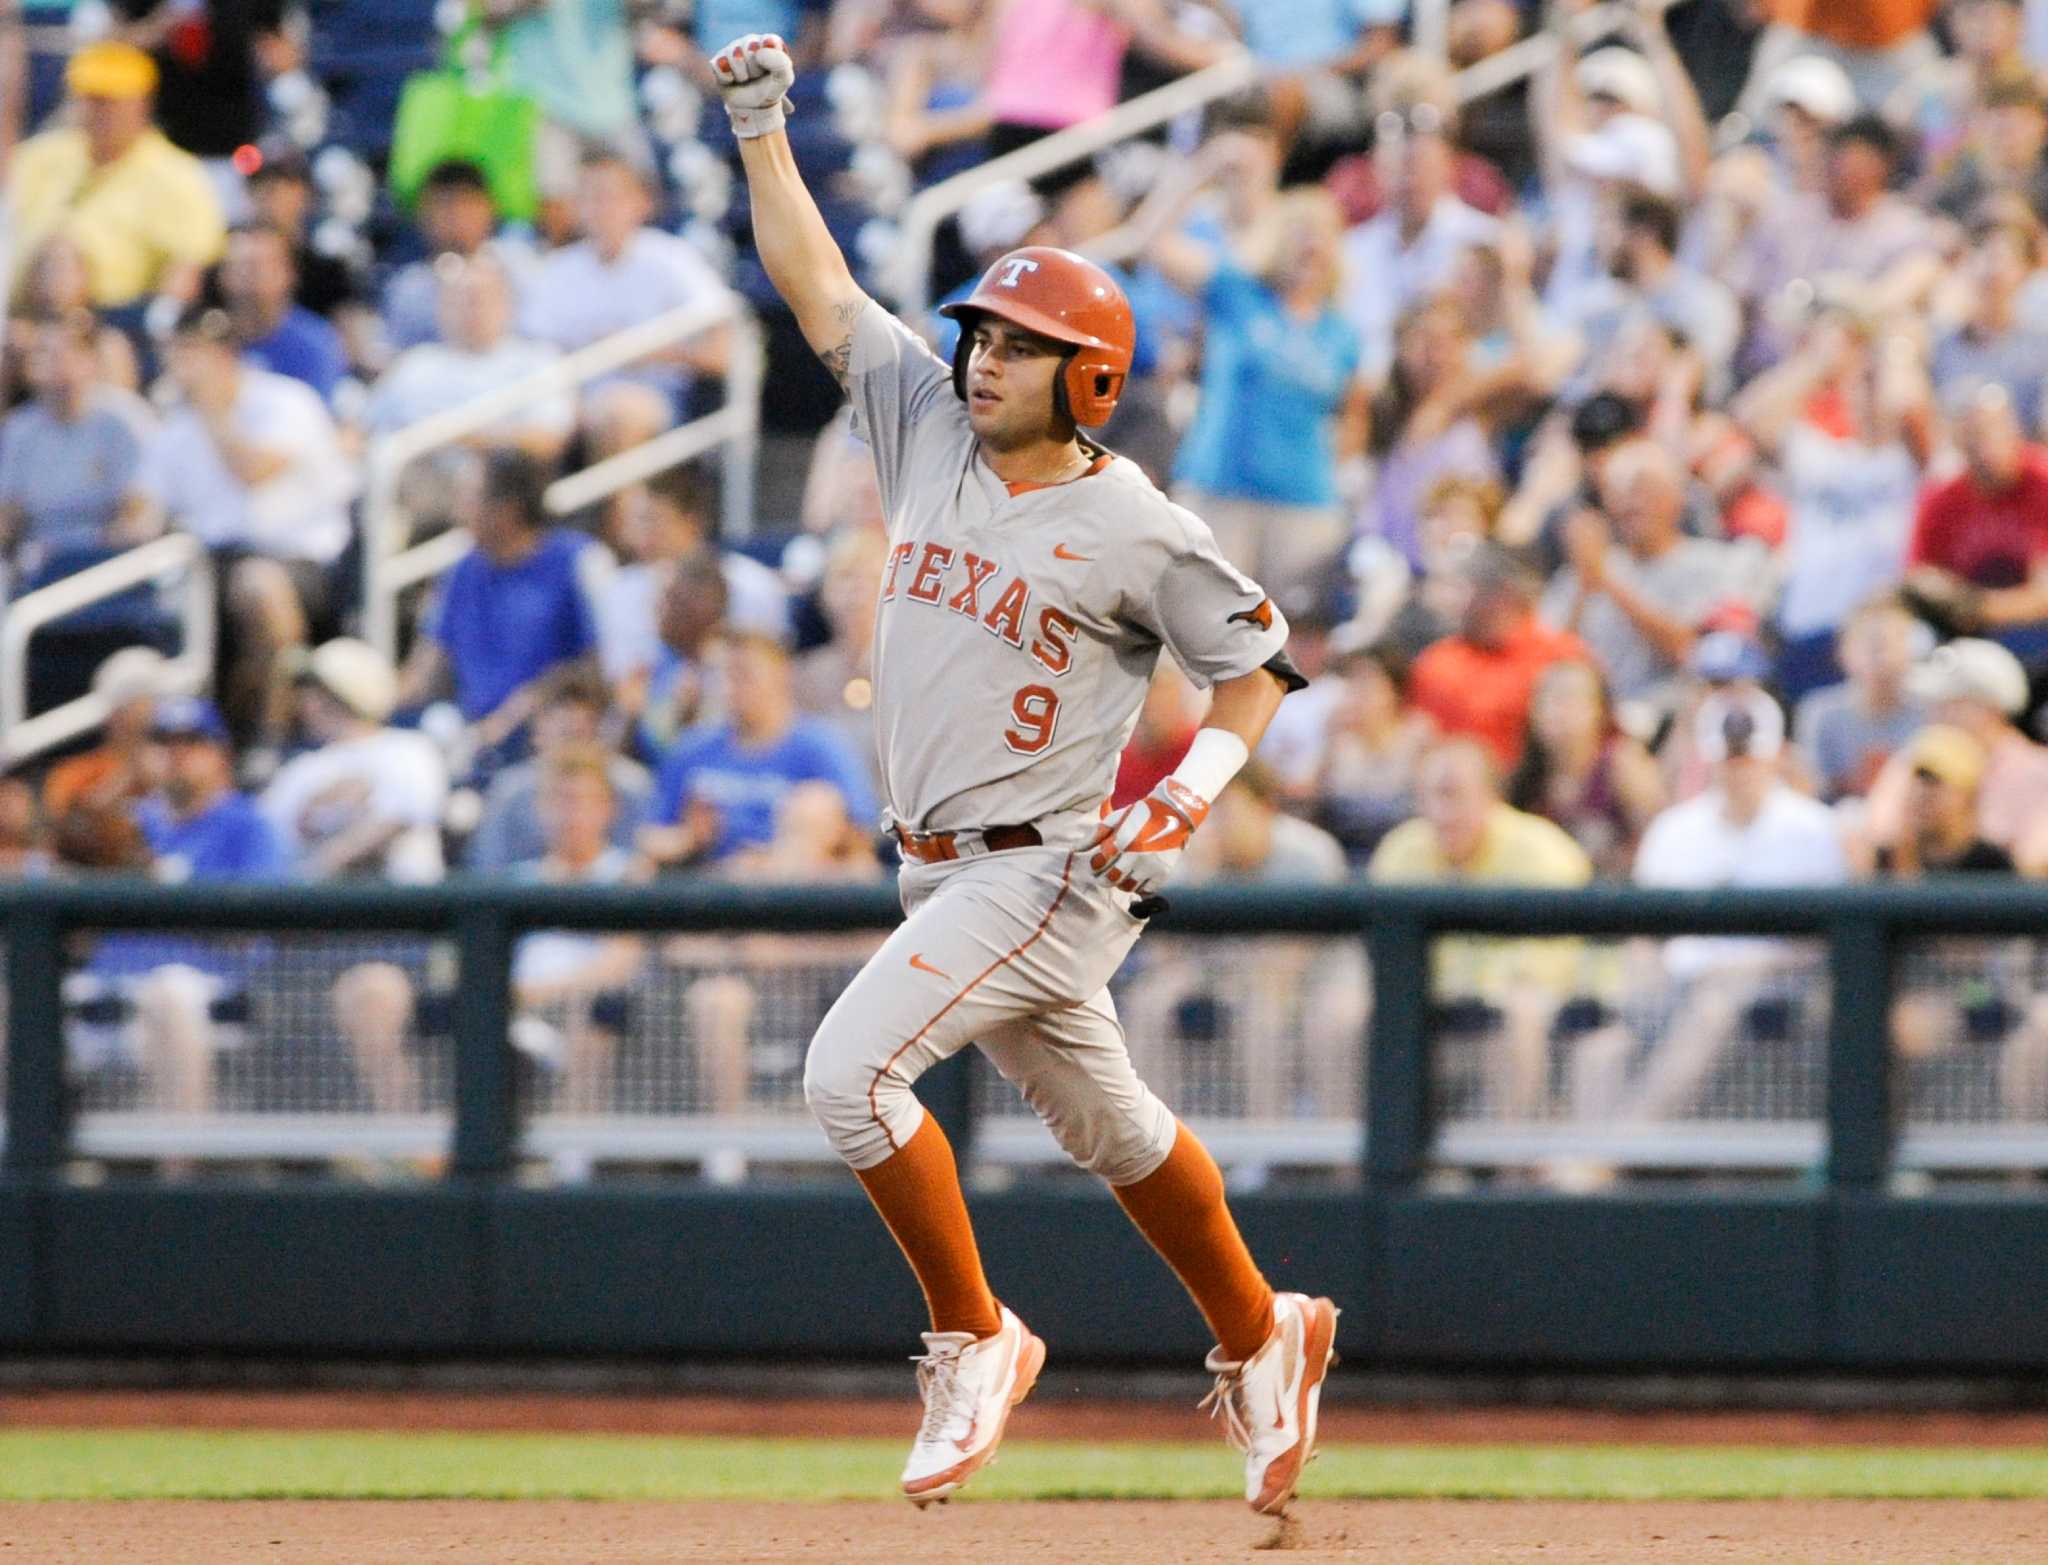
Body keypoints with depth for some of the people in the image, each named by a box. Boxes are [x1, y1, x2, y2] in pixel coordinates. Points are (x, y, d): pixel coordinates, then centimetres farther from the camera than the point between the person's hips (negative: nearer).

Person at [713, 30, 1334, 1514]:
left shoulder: (1140, 529, -12)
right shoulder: (930, 429, 4)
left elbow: (1256, 662, -2)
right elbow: (816, 287, 6)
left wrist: (1193, 792, -16)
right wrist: (762, 125, -1)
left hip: (1053, 869, -7)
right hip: (949, 871, 7)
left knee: (853, 1068, -20)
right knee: (1109, 1124, 19)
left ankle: (976, 1338, -6)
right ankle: (1261, 1338, 36)